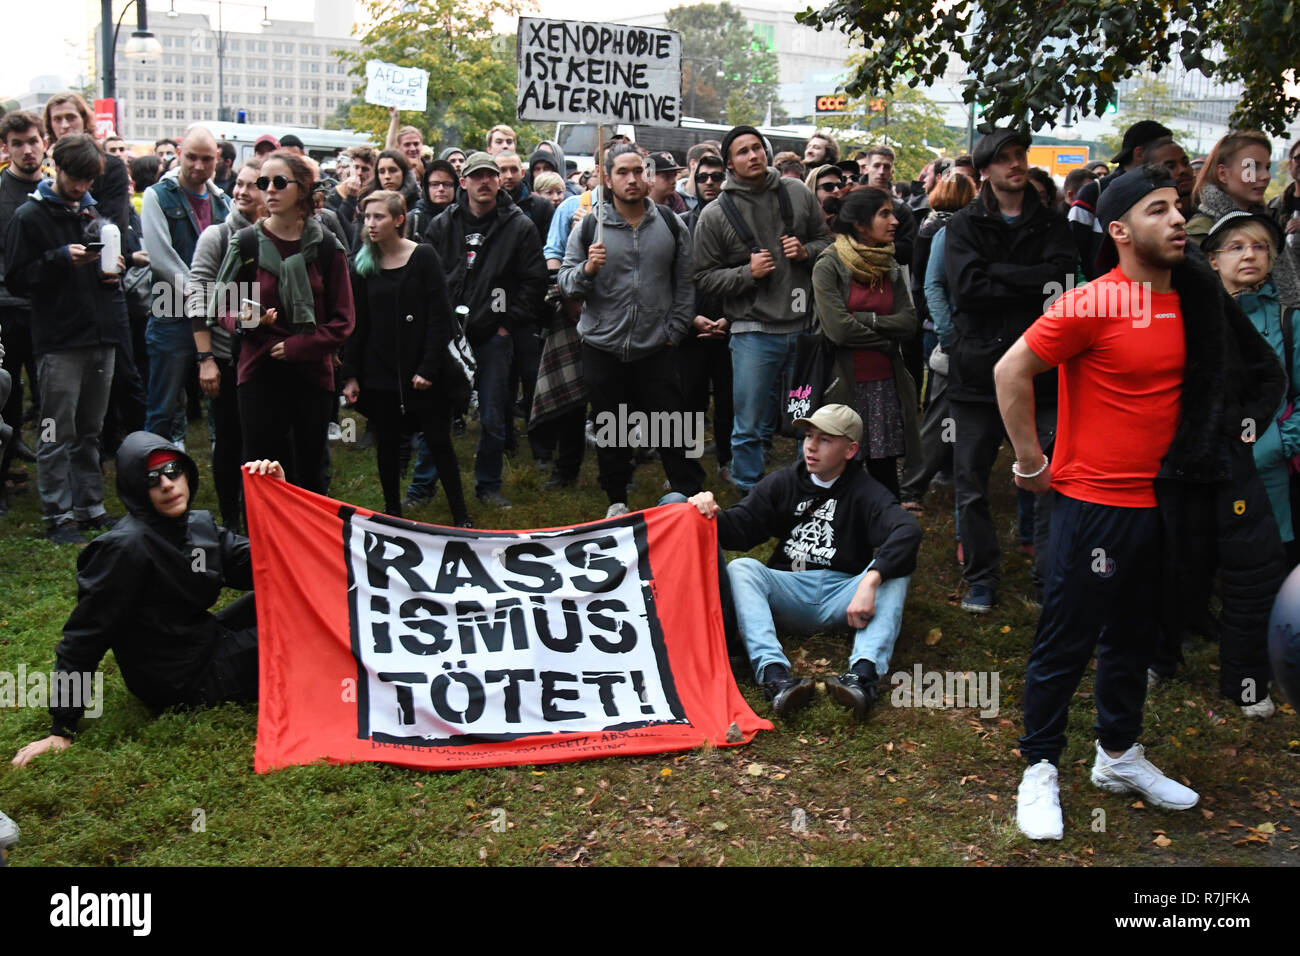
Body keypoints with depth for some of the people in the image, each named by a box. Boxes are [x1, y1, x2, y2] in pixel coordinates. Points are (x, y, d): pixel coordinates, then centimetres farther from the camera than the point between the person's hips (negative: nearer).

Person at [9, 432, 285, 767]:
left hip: (207, 642, 8)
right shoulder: (127, 547, -22)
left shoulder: (200, 525, 1)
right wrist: (62, 729, -20)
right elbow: (84, 635, -20)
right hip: (186, 683, -8)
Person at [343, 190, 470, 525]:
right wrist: (352, 375, 3)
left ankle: (461, 517, 9)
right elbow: (357, 324, 8)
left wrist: (429, 368, -14)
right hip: (379, 373, 4)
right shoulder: (363, 264, 6)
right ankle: (392, 515, 22)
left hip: (421, 373, -3)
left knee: (439, 442, 1)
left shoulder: (423, 257, -5)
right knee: (386, 446, 9)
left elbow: (439, 317, -9)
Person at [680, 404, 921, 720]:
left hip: (843, 595, -2)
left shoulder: (864, 491, 0)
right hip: (790, 593, 2)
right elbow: (741, 529, 4)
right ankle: (774, 674, -45)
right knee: (740, 569, -24)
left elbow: (908, 531, -20)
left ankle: (864, 673, -48)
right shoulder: (784, 483, 11)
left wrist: (870, 581, -36)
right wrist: (714, 514, -20)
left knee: (895, 572, -27)